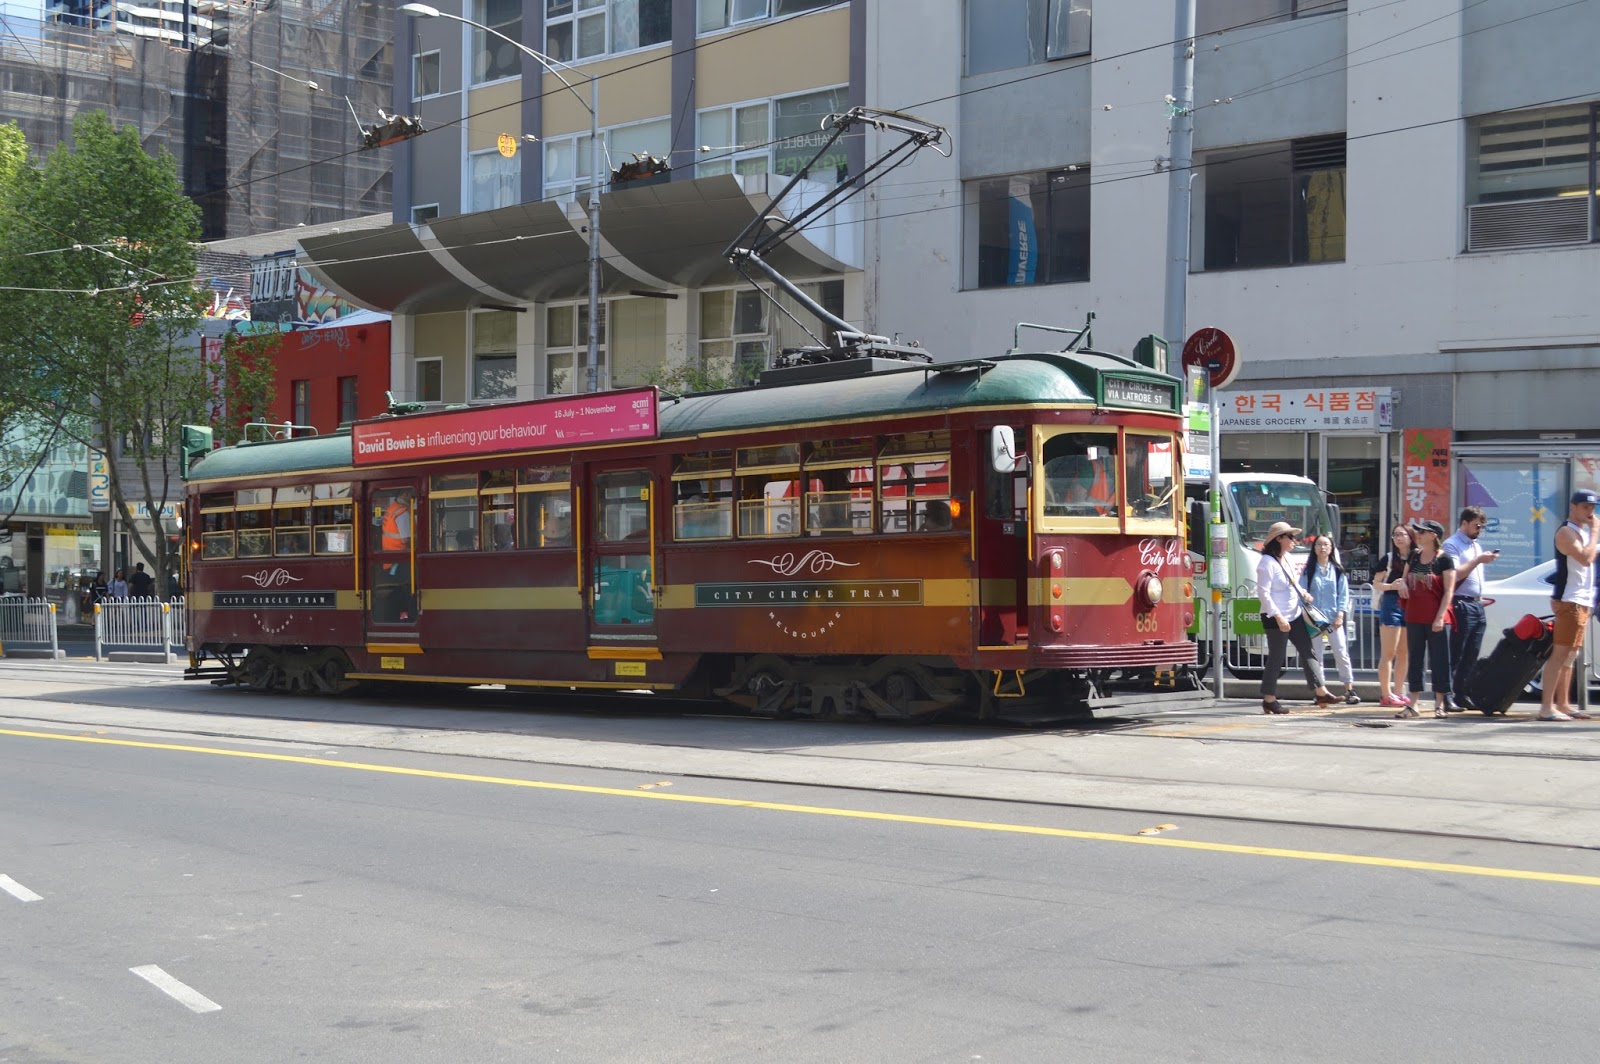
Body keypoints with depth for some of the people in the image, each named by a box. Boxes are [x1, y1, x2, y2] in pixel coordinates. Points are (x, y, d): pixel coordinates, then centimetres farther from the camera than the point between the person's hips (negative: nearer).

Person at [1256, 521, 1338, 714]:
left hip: (1294, 616, 9)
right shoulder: (1267, 563, -15)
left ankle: (1321, 693, 10)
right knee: (1276, 658, -3)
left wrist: (1303, 593, 7)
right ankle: (1269, 700, 6)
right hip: (1276, 619, -9)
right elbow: (1263, 593, -20)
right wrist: (1278, 617, -24)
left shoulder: (1285, 560, 13)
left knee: (1308, 651, 7)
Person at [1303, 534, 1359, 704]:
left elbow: (1344, 594, 5)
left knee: (1342, 653, -5)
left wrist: (1340, 615, -7)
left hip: (1333, 618, 0)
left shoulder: (1338, 571, 8)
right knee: (1315, 654, 1)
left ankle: (1349, 689, -3)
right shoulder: (1309, 570, 6)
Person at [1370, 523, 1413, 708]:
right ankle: (1386, 694, -3)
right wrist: (1391, 586, -17)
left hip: (1411, 607, 4)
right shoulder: (1388, 559, 0)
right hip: (1391, 605, -4)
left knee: (1403, 653, 9)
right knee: (1388, 653, -4)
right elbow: (1376, 583, 1)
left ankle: (1398, 692, 17)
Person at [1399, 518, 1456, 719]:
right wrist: (1402, 583, -1)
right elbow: (1405, 579, 23)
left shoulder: (1444, 560, -6)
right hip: (1414, 618, 6)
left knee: (1439, 661, 0)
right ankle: (1412, 705, 10)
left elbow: (1449, 591, -9)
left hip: (1437, 619, -6)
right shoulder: (1414, 557, 11)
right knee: (1414, 660, 7)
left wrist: (1440, 617, -16)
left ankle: (1440, 704, 7)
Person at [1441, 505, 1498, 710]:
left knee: (1471, 655, 8)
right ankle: (1447, 696, -8)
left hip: (1476, 604, 8)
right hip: (1461, 605, -8)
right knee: (1454, 654, -8)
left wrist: (1480, 597, 20)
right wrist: (1478, 560, -18)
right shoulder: (1452, 545, -6)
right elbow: (1455, 574, -18)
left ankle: (1462, 694, 13)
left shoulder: (1477, 545, 20)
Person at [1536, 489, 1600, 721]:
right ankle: (1546, 707, -16)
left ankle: (1562, 704, 15)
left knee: (1569, 654, 11)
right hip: (1569, 600, -10)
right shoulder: (1566, 532, -11)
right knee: (1561, 653, -13)